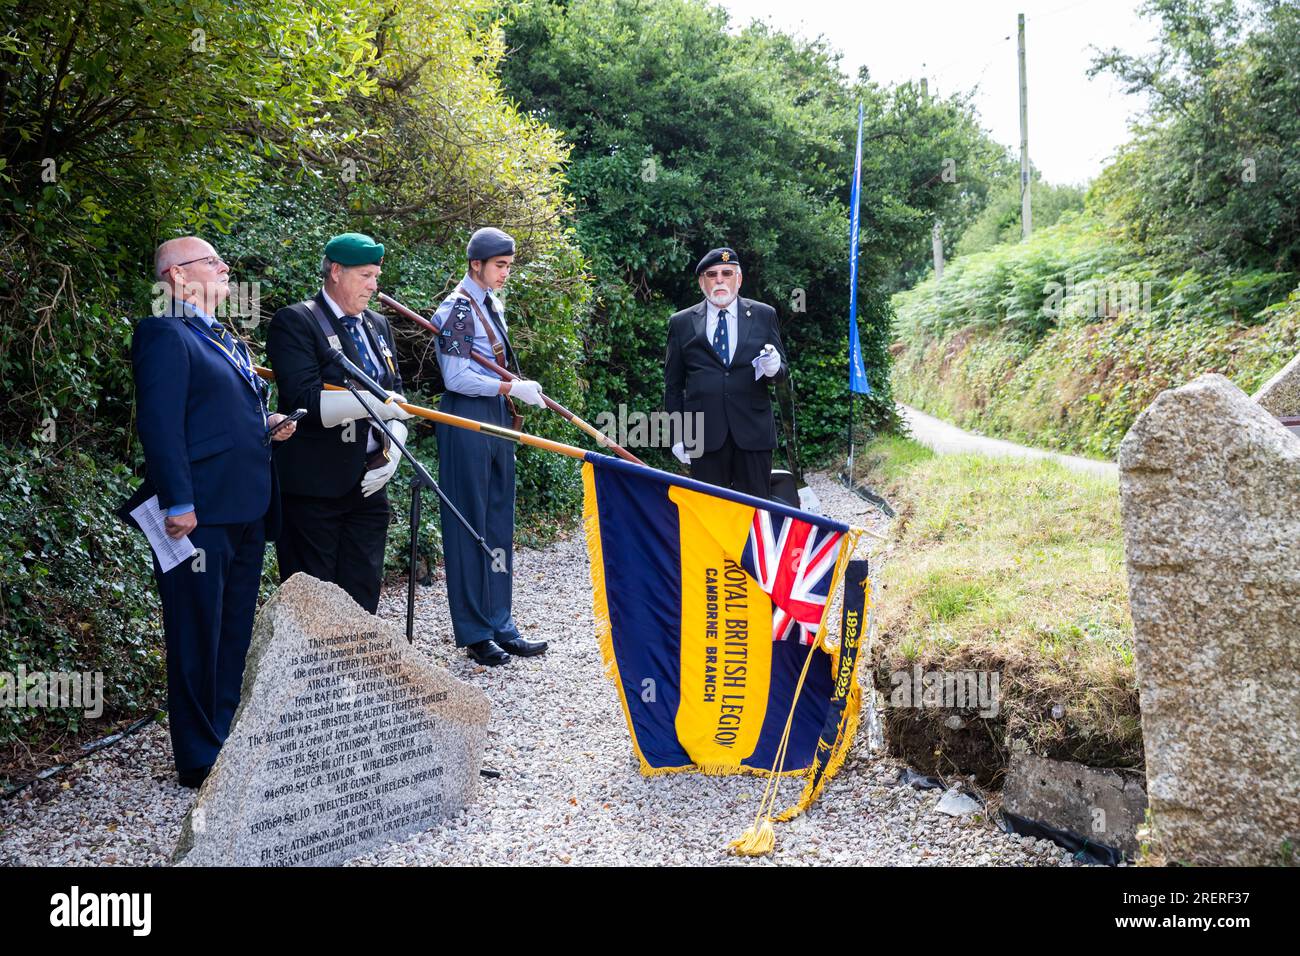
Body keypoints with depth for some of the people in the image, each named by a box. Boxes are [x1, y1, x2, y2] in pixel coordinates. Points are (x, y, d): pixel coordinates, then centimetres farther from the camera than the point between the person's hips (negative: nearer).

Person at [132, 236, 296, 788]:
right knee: (198, 638, 0)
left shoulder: (223, 338, 20)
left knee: (235, 634, 17)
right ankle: (200, 760, 11)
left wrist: (267, 425, 8)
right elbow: (160, 424, -17)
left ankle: (228, 741, 30)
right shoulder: (164, 335, -9)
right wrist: (179, 504, -22)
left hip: (245, 513, 9)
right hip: (200, 515, -9)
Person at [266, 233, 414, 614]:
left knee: (363, 592, 12)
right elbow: (305, 400, -20)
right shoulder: (295, 322, -8)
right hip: (314, 486, -7)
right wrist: (372, 403, -29)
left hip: (369, 483, 7)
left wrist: (392, 450, 0)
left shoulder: (378, 325, 15)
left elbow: (395, 394, 16)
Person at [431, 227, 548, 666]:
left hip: (498, 419, 9)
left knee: (499, 525, 10)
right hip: (467, 421, -9)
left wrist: (511, 409, 16)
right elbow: (456, 378, -17)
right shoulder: (458, 308, -10)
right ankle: (474, 633, 8)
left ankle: (499, 625, 19)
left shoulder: (494, 306, 16)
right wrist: (513, 388, -20)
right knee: (469, 526, -1)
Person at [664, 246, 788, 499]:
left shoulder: (764, 315, 8)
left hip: (753, 431, 0)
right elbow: (673, 385, 10)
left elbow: (782, 371, 12)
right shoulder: (681, 323, 8)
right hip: (704, 435, 0)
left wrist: (774, 368, -12)